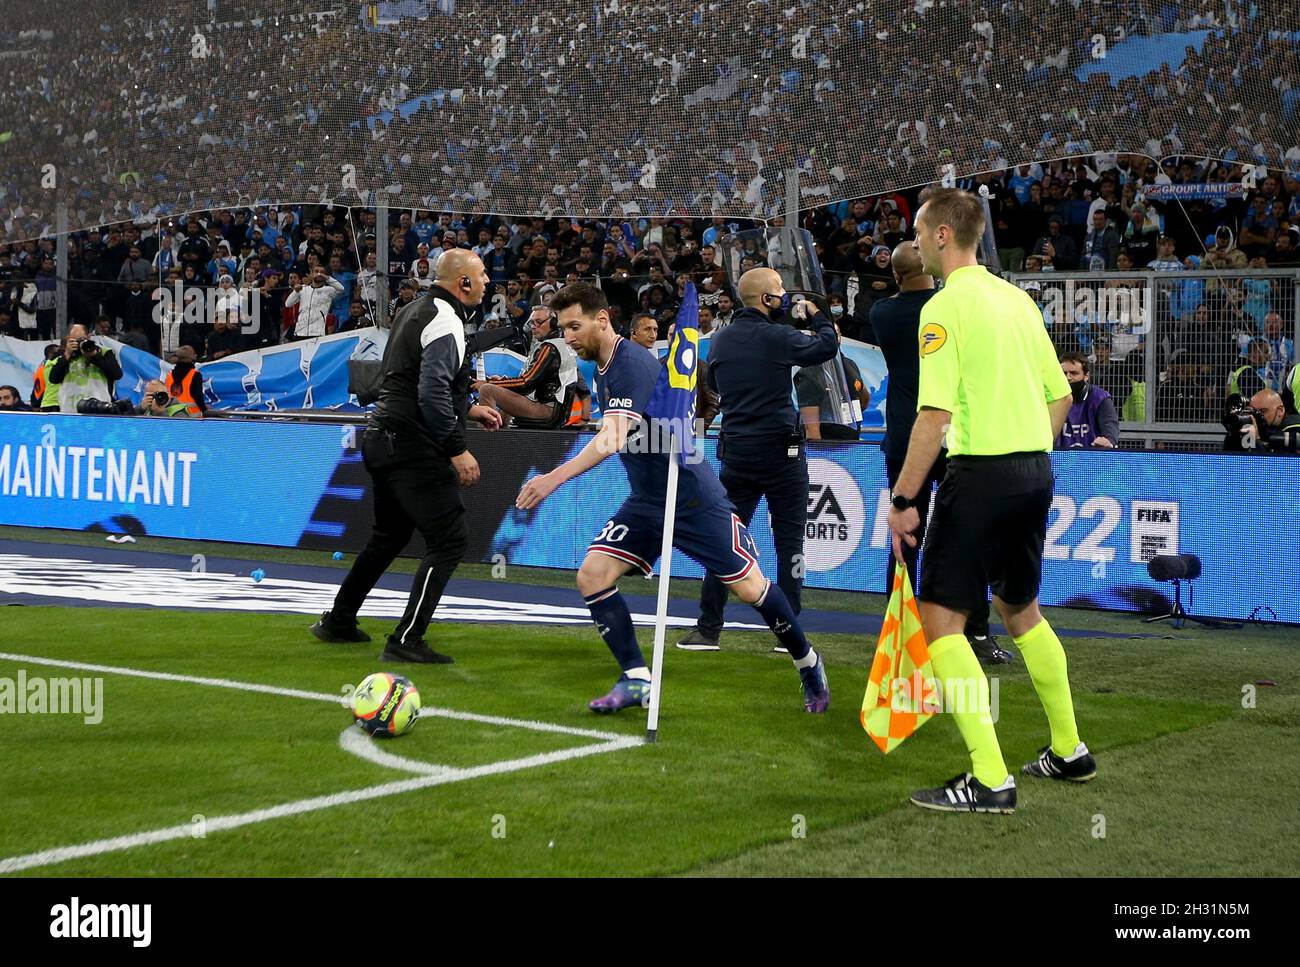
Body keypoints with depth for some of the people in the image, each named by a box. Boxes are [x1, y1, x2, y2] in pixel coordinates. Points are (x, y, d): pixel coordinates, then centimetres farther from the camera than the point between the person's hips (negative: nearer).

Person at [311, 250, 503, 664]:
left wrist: (468, 409, 25)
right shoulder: (445, 322, -14)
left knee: (390, 535, 24)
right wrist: (457, 450, -18)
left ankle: (338, 621, 33)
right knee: (449, 537, -8)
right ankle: (405, 641, -11)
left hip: (383, 439, 10)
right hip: (413, 445, -10)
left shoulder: (415, 311, 17)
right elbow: (433, 394, -23)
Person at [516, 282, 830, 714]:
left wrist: (555, 477, -43)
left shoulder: (632, 363, -22)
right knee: (592, 575, -8)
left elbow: (613, 439, -35)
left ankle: (806, 661, 22)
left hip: (694, 498, -9)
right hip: (646, 504, 9)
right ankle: (637, 680, -2)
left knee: (750, 588, -3)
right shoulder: (605, 366, 7)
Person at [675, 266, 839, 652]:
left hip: (736, 452, 5)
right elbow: (827, 346, 1)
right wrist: (816, 315, 19)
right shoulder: (778, 338, -10)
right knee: (789, 540, 4)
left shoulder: (719, 341, 6)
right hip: (781, 450, -4)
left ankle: (707, 630, 4)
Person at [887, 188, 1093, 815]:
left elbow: (935, 416, -19)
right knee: (1020, 609, 23)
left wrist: (902, 499, -14)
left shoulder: (947, 306, -12)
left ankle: (991, 780, -8)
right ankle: (1068, 752, 31)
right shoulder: (1017, 299, 12)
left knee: (940, 618, -3)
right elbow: (1060, 396, 16)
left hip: (980, 475, -8)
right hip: (1035, 470, 8)